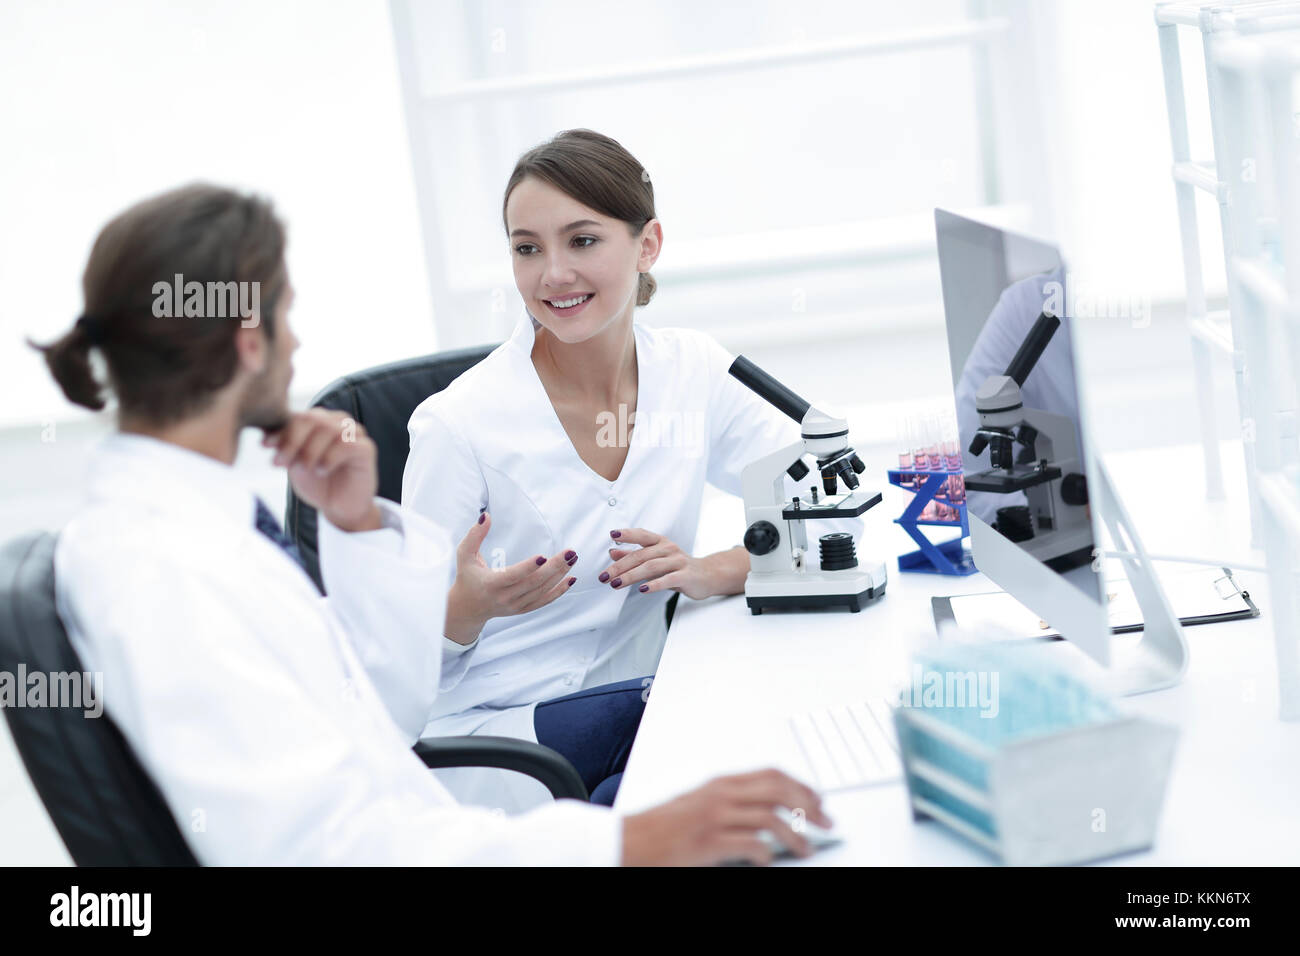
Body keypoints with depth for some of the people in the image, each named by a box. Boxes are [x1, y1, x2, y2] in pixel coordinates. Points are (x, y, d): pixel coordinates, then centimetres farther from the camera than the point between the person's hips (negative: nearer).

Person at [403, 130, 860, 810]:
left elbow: (832, 511, 2)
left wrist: (711, 571, -14)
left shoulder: (691, 371, 1)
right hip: (492, 729, -5)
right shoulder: (459, 424, -12)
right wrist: (470, 606, -28)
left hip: (631, 703, 5)